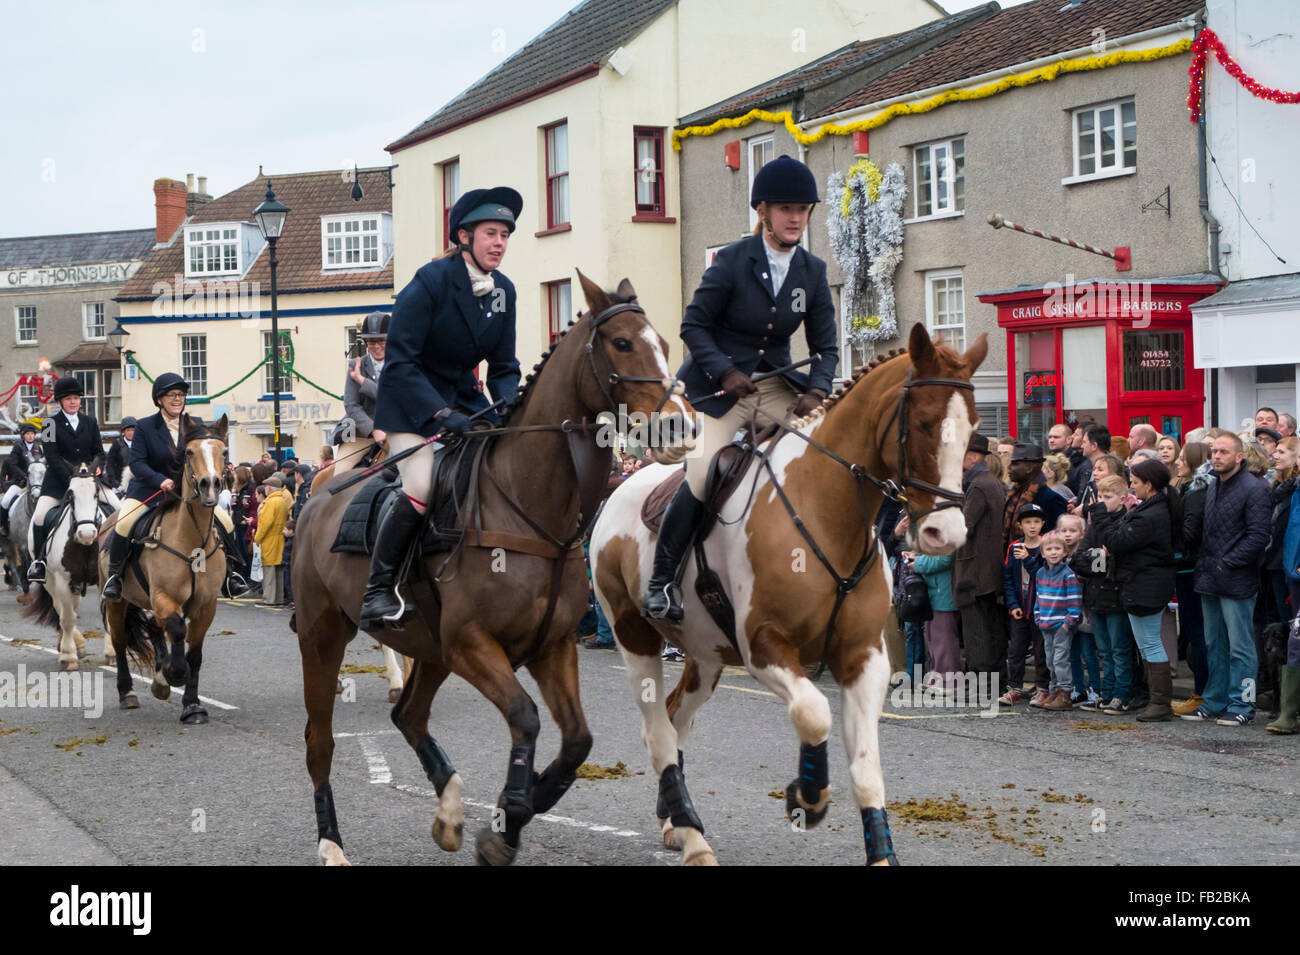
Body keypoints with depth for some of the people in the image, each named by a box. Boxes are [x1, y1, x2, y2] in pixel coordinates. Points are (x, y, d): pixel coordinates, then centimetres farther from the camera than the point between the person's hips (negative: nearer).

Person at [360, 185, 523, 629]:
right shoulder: (432, 280, -19)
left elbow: (503, 368, 8)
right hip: (411, 398, -7)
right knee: (421, 487, -25)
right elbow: (398, 361, -22)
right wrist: (441, 414, -30)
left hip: (462, 395, 7)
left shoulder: (503, 291, 1)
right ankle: (378, 590, -15)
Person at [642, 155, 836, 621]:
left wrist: (816, 391, -13)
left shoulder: (813, 271, 3)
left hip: (778, 386, 5)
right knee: (705, 471, -20)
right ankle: (660, 579, -8)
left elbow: (825, 345, 5)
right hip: (723, 385, -4)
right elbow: (694, 324, -5)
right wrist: (724, 372, -18)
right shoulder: (733, 260, -8)